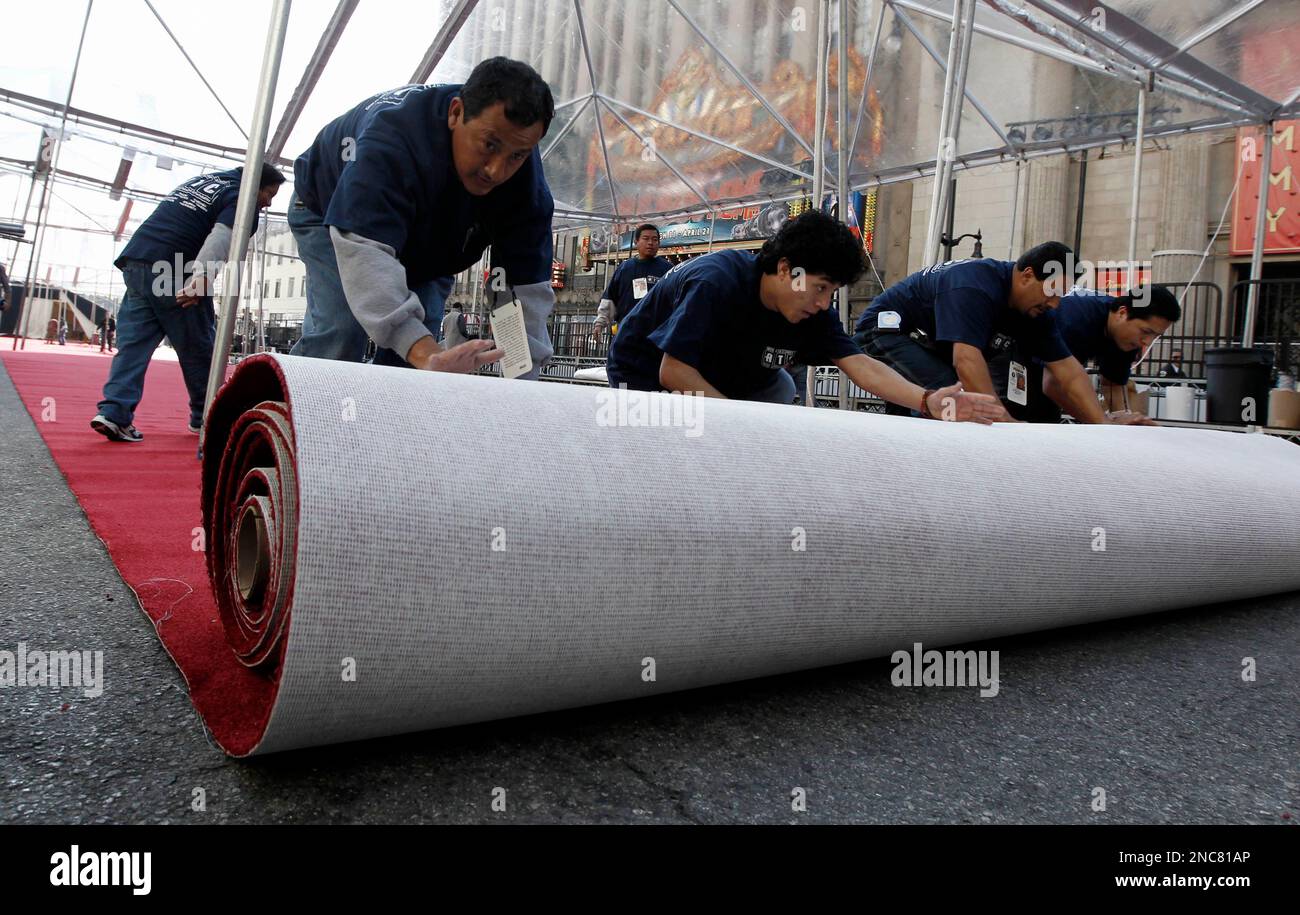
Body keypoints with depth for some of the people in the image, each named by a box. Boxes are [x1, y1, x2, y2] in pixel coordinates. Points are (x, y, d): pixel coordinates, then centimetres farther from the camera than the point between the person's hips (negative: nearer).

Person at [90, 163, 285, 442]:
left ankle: (113, 412, -10)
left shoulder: (199, 180, 27)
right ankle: (205, 418, 18)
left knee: (133, 343, 3)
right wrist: (202, 278, -32)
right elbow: (221, 238, -20)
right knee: (199, 349, 7)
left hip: (135, 259, 7)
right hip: (175, 274, -7)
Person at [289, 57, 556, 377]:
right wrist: (427, 354, -68)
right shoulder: (391, 137, -45)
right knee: (338, 334, -22)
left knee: (412, 346, -9)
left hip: (425, 246, 4)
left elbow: (525, 288, -31)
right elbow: (365, 253, -55)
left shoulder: (526, 175, -30)